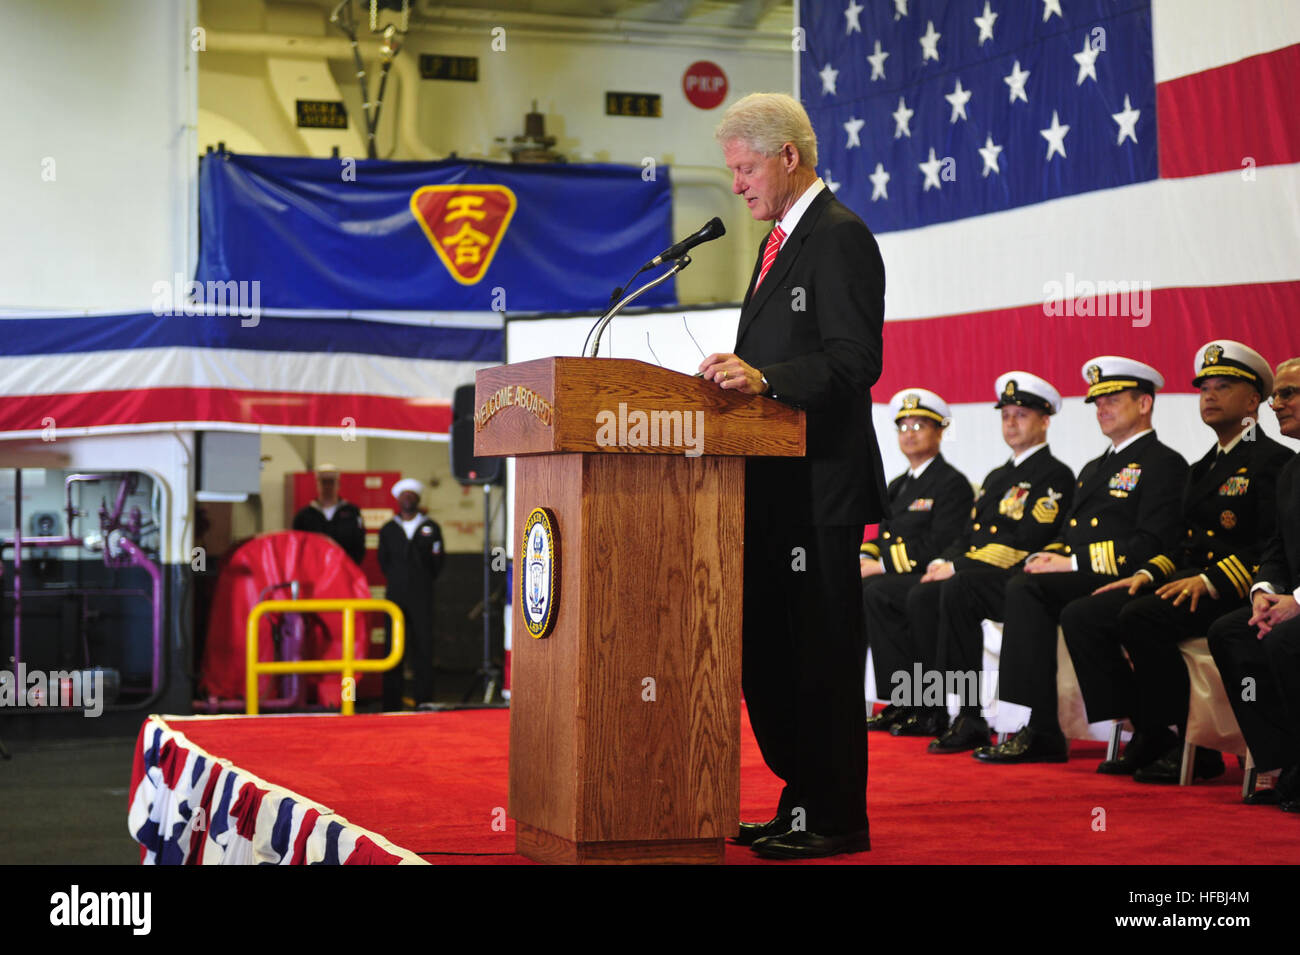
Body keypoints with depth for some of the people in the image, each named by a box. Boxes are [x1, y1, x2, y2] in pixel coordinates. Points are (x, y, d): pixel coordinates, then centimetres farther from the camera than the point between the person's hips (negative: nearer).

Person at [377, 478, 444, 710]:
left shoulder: (431, 528, 8)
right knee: (393, 648, -1)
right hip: (395, 595, 1)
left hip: (422, 596, -1)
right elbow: (383, 562, 13)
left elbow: (437, 561, 6)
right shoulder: (388, 530, 11)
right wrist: (397, 581, 8)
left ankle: (423, 698, 1)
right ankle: (392, 702, 1)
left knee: (423, 647, -3)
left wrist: (423, 583, 6)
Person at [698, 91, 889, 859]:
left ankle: (836, 819, 2)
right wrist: (740, 376, 11)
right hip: (775, 481, 10)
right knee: (766, 646, 12)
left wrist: (766, 379, -30)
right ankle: (800, 803, 21)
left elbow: (856, 360, -20)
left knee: (821, 649, -5)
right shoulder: (784, 239, 20)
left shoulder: (840, 237, -11)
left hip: (820, 482, -10)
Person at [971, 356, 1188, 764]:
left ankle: (1037, 733, -29)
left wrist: (1074, 563, -17)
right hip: (1076, 579, 8)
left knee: (1027, 589, -30)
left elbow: (1151, 544, -13)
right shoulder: (1092, 469, 28)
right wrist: (1046, 556, 1)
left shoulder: (1164, 464, 0)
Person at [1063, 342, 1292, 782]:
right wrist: (1147, 574, 6)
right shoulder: (1202, 468, 25)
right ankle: (1148, 734, -9)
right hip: (1187, 579, 9)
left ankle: (1192, 746, -21)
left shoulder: (1272, 460, -4)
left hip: (1233, 592, -9)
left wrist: (1209, 580, -24)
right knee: (1080, 616, -8)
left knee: (1140, 617, -33)